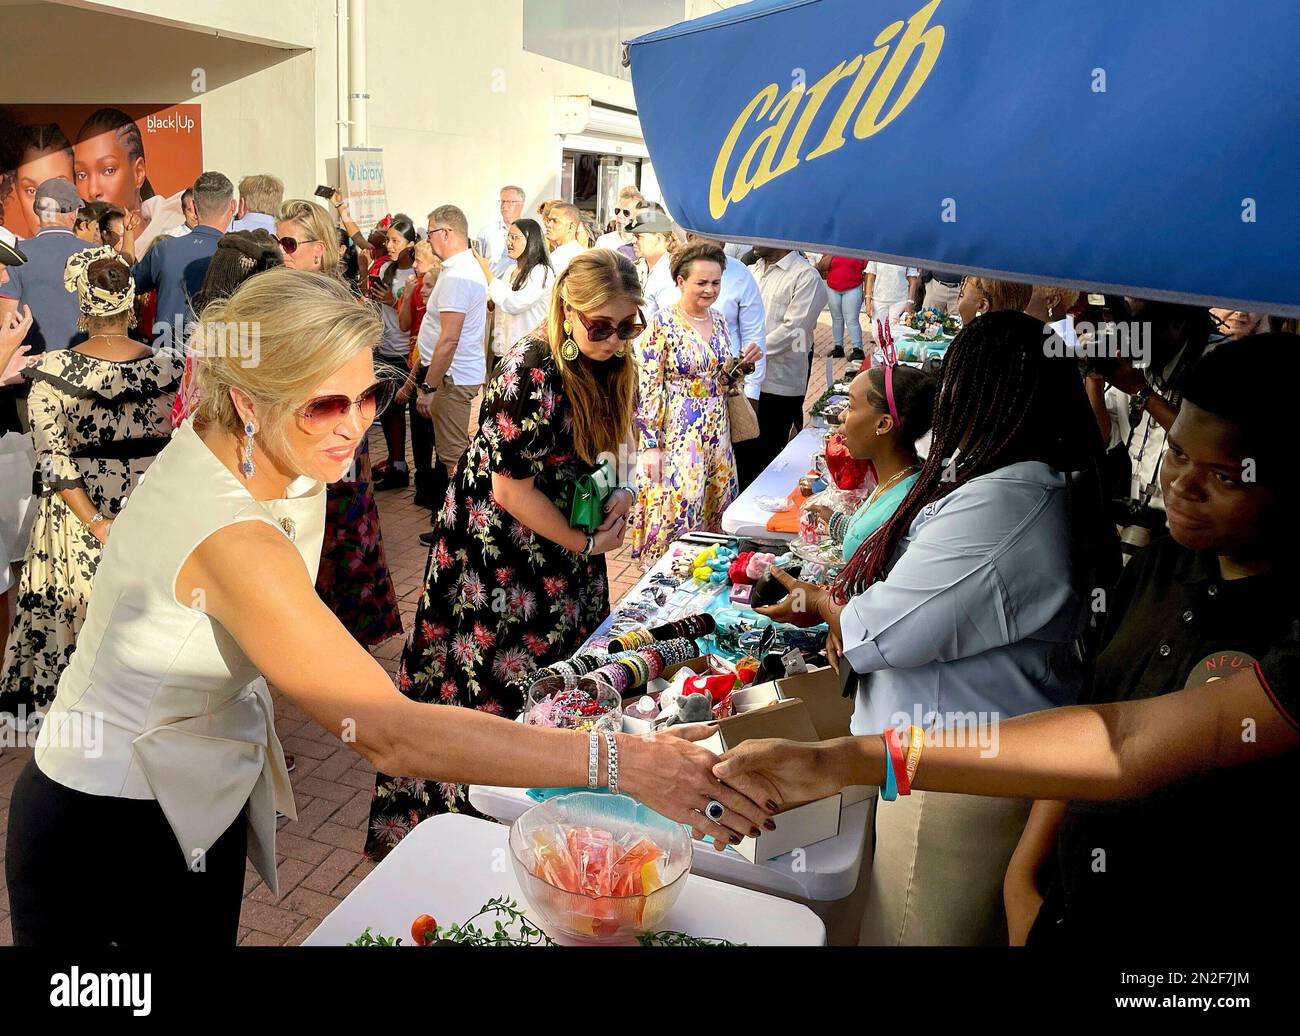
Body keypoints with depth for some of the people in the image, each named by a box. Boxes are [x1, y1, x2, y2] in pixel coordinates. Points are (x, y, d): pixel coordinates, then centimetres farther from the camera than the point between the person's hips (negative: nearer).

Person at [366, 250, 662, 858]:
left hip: (561, 550, 8)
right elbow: (511, 489, -22)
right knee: (495, 692, 4)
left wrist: (618, 494, -7)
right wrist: (587, 544, -13)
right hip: (497, 561, -8)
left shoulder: (603, 365, 0)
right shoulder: (532, 372, -25)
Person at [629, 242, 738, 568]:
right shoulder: (662, 325, -11)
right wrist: (651, 445, -16)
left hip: (716, 432, 7)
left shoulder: (719, 321, 8)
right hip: (676, 434, -6)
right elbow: (648, 389, -13)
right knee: (675, 509, -3)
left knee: (715, 507, 12)